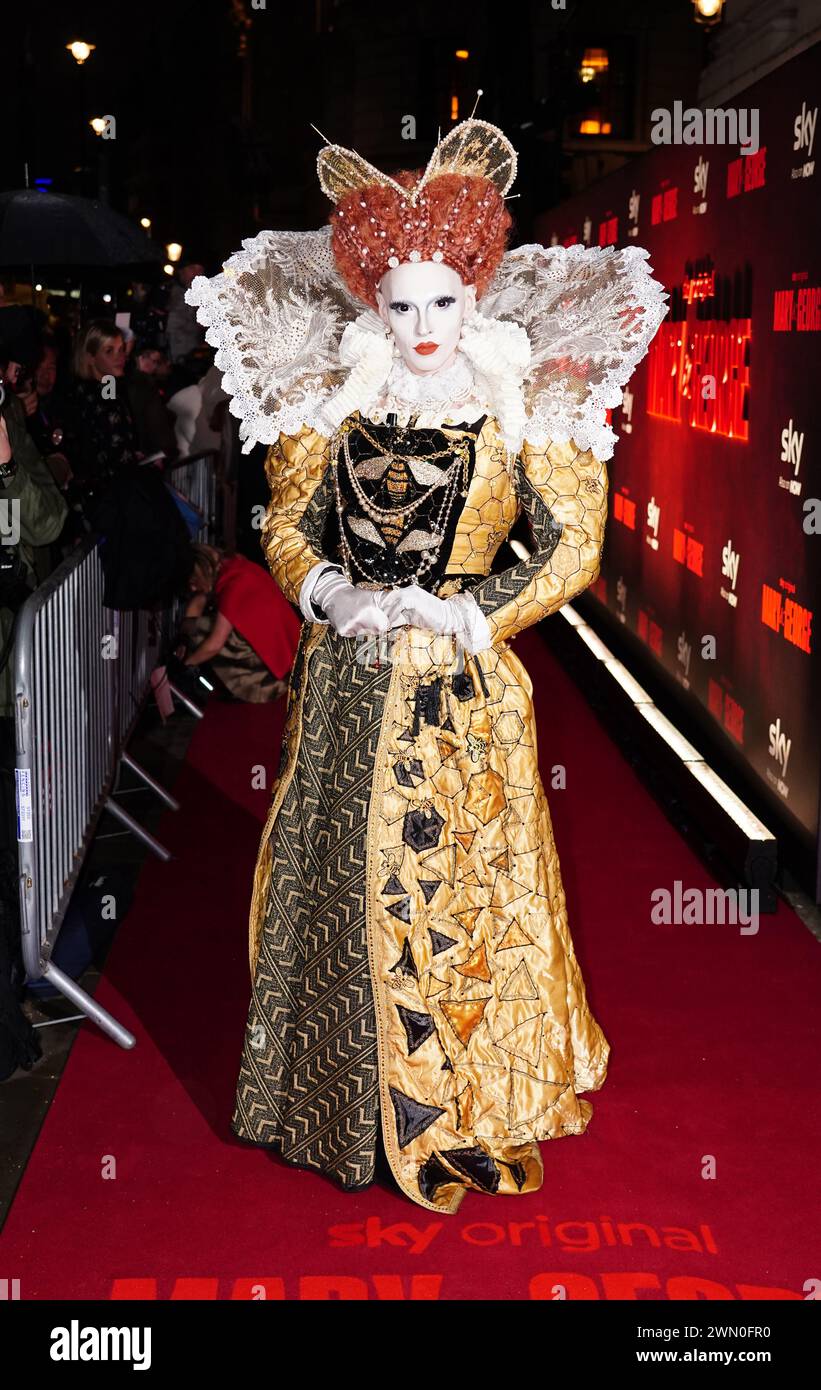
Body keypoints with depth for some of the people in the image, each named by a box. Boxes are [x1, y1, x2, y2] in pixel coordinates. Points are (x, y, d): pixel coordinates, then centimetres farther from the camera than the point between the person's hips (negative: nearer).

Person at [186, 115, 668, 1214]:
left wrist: (471, 612, -12)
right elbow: (286, 525, 10)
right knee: (345, 880, 9)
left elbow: (576, 547, -2)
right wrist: (330, 594, -9)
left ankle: (471, 1110, 23)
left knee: (462, 888, 3)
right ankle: (352, 1103, 29)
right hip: (345, 682, 3)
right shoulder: (332, 393, 5)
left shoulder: (523, 401, -3)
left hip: (465, 684, -2)